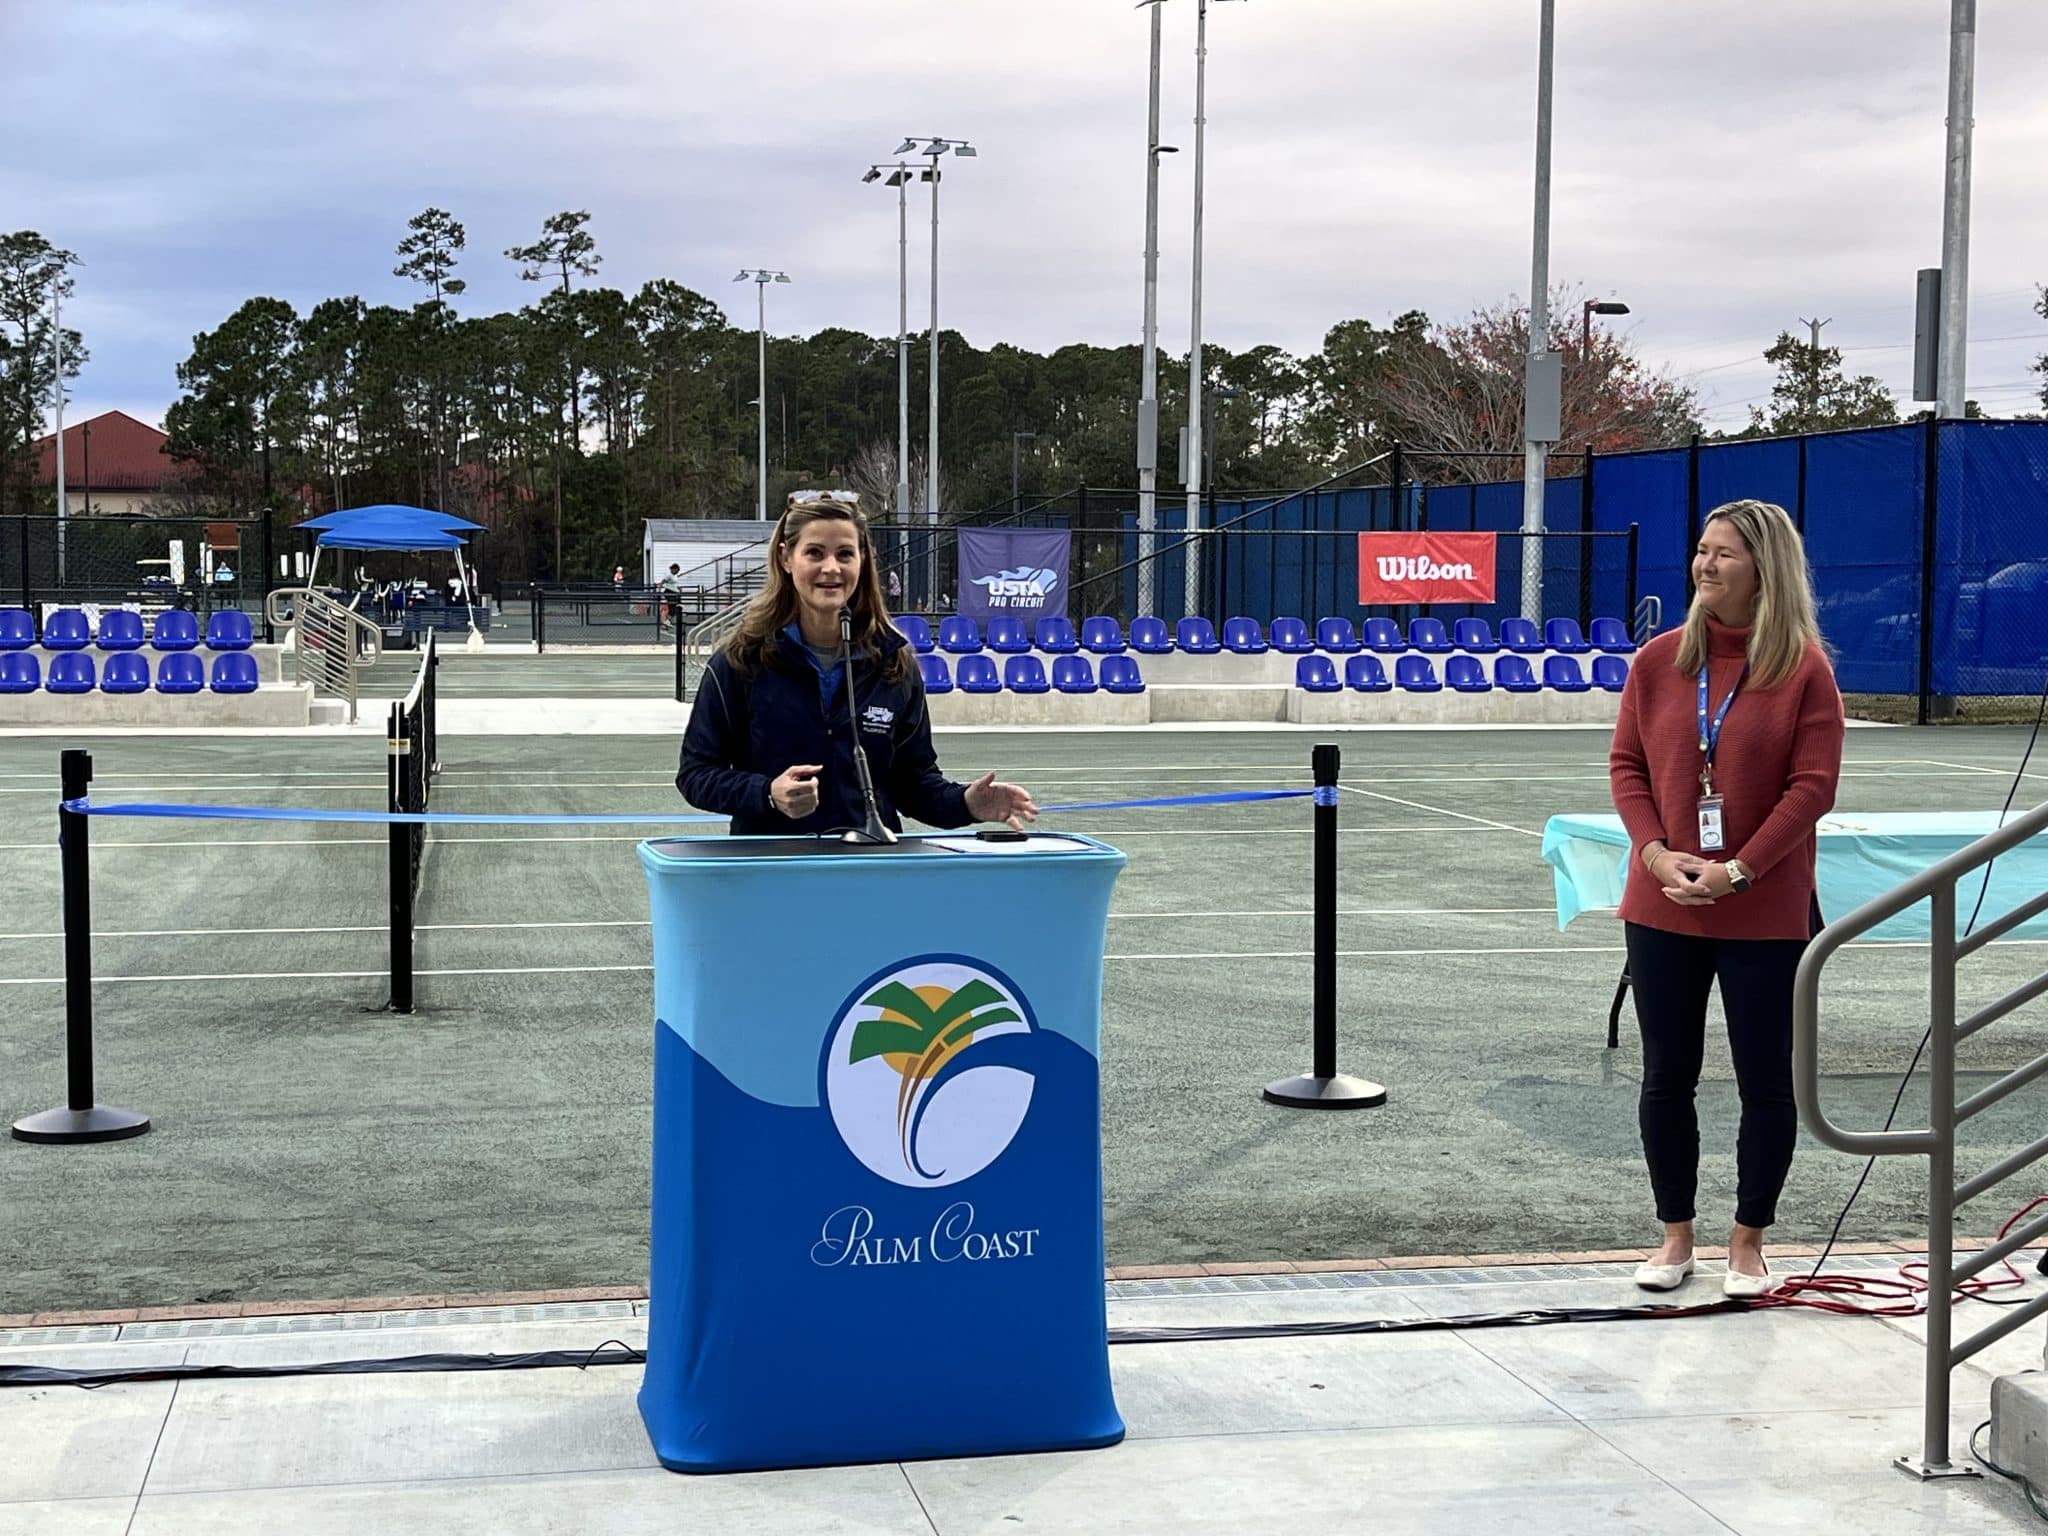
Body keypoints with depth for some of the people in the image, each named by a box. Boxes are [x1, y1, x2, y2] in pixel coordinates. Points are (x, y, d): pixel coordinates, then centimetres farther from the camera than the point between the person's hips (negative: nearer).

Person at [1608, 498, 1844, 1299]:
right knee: (1667, 1076, 10)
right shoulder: (1659, 661, 2)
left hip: (1766, 914, -3)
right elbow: (1626, 764, 4)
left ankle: (1747, 1242, 22)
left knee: (1767, 1081, 6)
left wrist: (1738, 871, -17)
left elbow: (1812, 786, -10)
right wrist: (1656, 852, -12)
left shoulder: (1805, 669, -7)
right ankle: (1676, 1235, 26)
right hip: (1662, 906, 3)